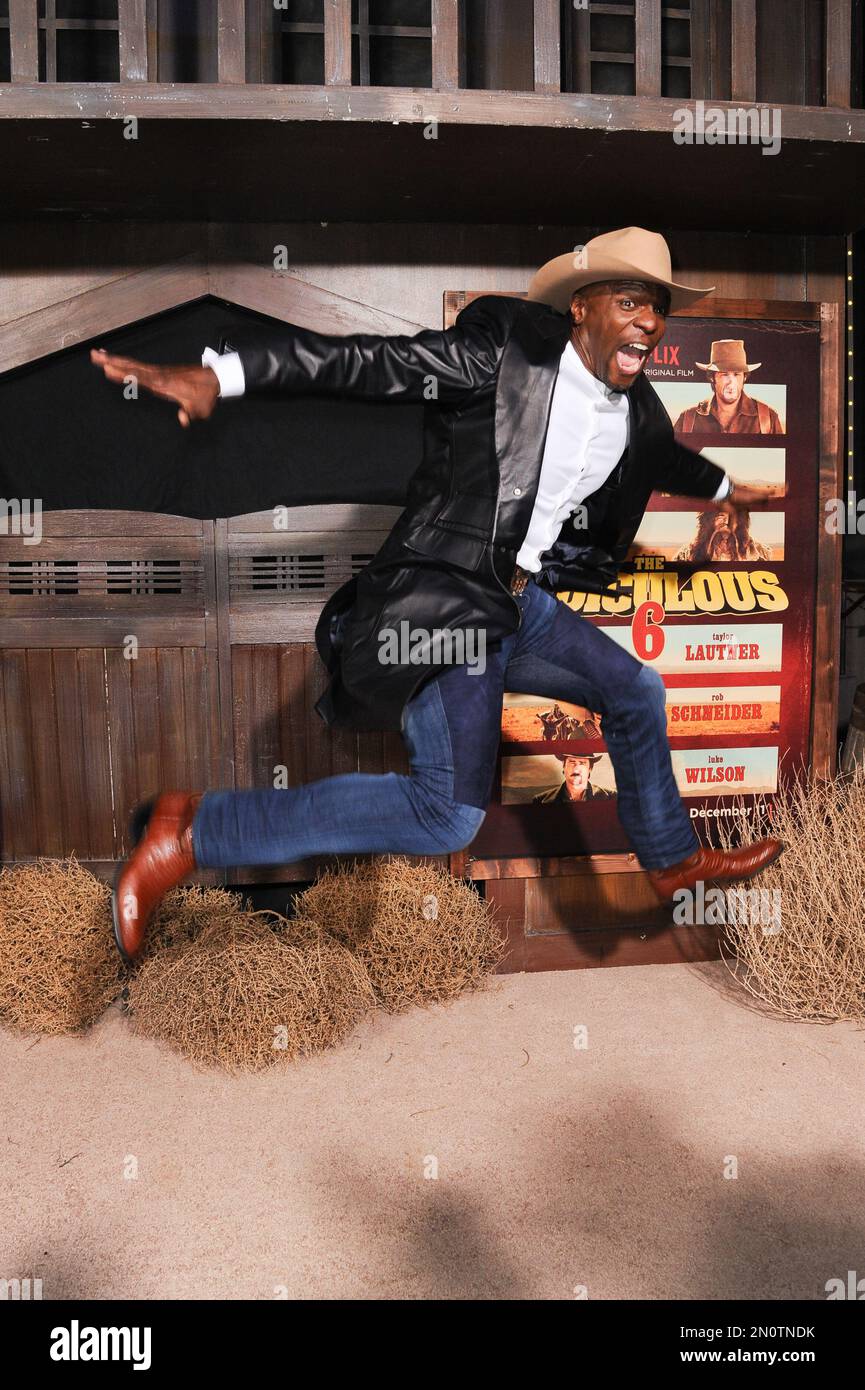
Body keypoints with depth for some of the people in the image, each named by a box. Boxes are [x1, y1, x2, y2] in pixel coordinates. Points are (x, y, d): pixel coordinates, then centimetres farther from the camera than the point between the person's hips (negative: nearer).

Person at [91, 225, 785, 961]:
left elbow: (666, 456, 35)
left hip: (520, 601, 9)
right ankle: (190, 831, -12)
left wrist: (725, 487, 53)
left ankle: (675, 860, 43)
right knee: (448, 815, -20)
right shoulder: (498, 355, -14)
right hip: (442, 596, -9)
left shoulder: (636, 412, 10)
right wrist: (216, 374, -31)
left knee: (636, 690, 18)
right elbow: (362, 359, -21)